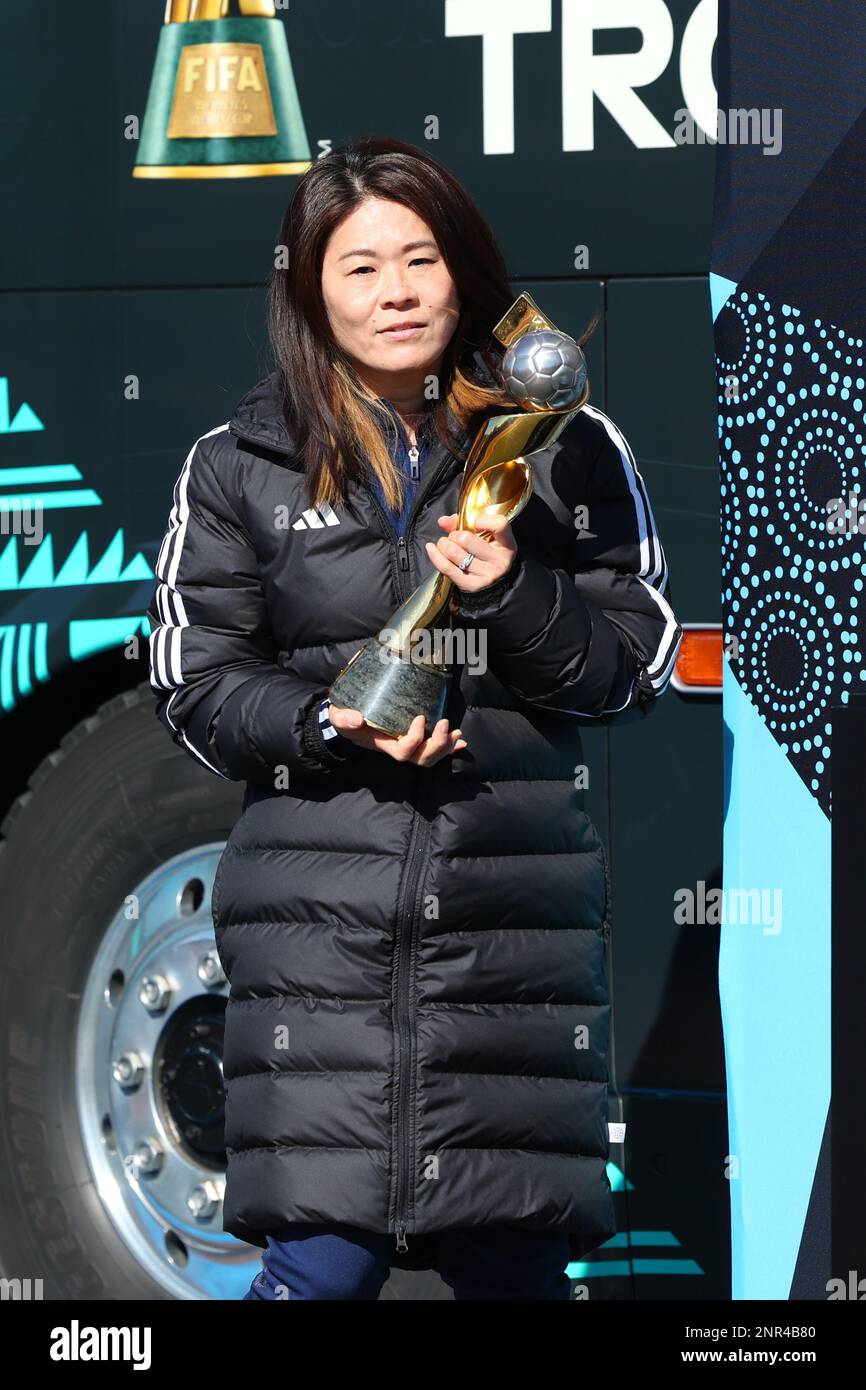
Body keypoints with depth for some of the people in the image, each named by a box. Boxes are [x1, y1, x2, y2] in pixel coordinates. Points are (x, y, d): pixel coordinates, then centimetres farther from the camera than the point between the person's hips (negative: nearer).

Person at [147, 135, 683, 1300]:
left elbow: (639, 666, 6)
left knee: (517, 1260, 3)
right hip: (321, 907, -1)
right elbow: (198, 685, 6)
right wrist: (328, 726, -13)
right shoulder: (240, 468, 7)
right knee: (327, 1262, -9)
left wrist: (516, 599, -12)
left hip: (518, 909, 1)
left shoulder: (566, 449, 8)